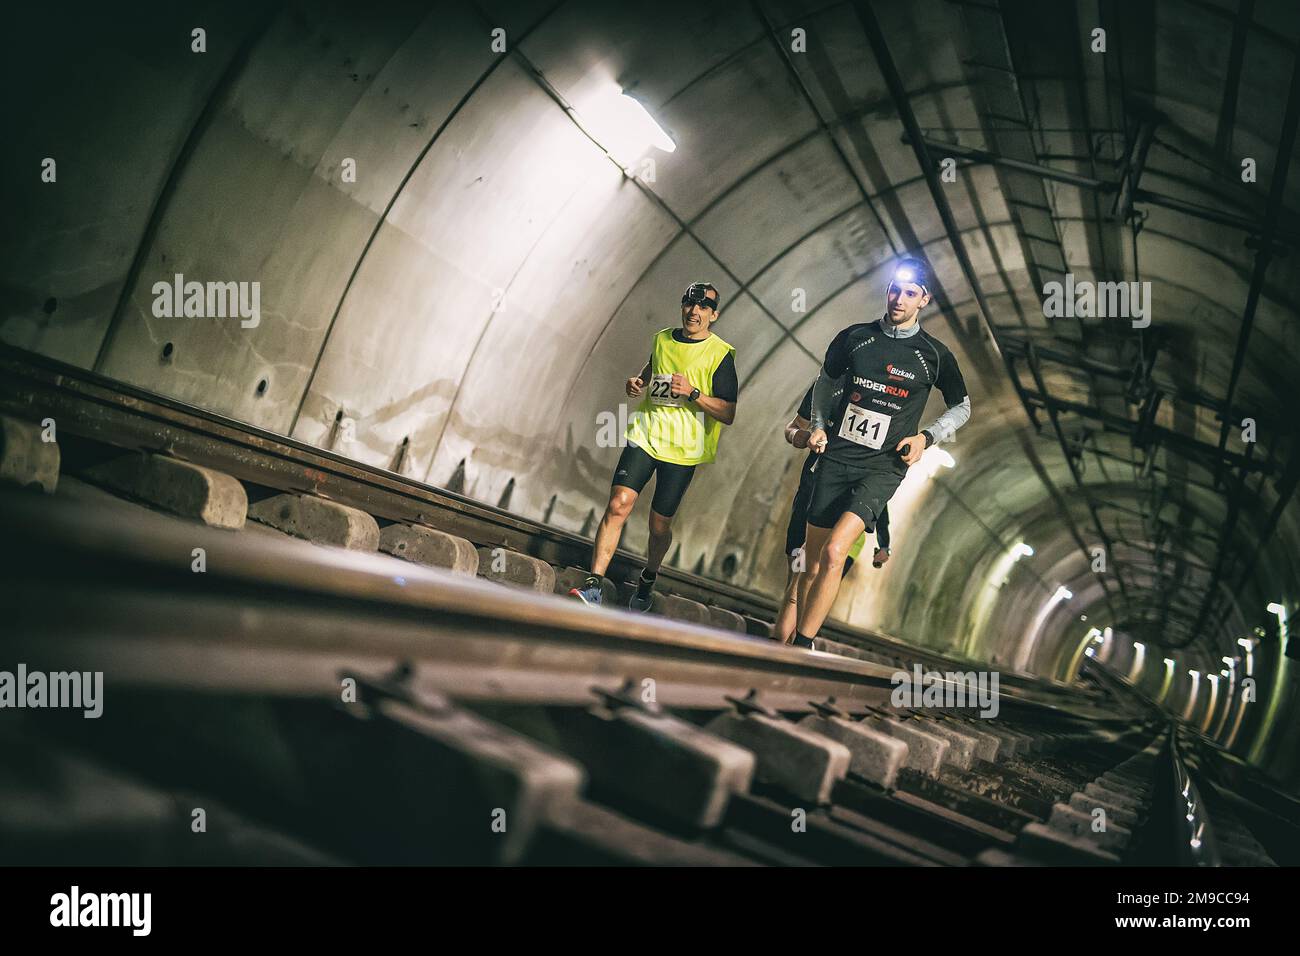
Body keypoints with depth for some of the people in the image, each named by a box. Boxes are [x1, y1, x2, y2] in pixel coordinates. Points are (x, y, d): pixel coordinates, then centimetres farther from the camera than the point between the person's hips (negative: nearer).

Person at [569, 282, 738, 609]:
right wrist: (638, 380, 9)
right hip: (645, 435, 3)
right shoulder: (663, 339, 10)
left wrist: (693, 393, -20)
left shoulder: (720, 355, -5)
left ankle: (648, 579, 34)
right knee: (618, 505, -16)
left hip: (682, 450, -3)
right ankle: (593, 585, -17)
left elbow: (728, 414, -9)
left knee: (659, 527, 5)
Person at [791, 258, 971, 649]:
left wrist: (927, 436, -1)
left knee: (834, 553, -21)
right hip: (835, 457, 3)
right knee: (812, 561, 5)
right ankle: (789, 640, 18)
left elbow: (962, 407, 15)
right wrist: (818, 425, 7)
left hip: (883, 467, -3)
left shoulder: (934, 354, 1)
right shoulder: (854, 337, 5)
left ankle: (802, 646, -13)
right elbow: (825, 381, 22)